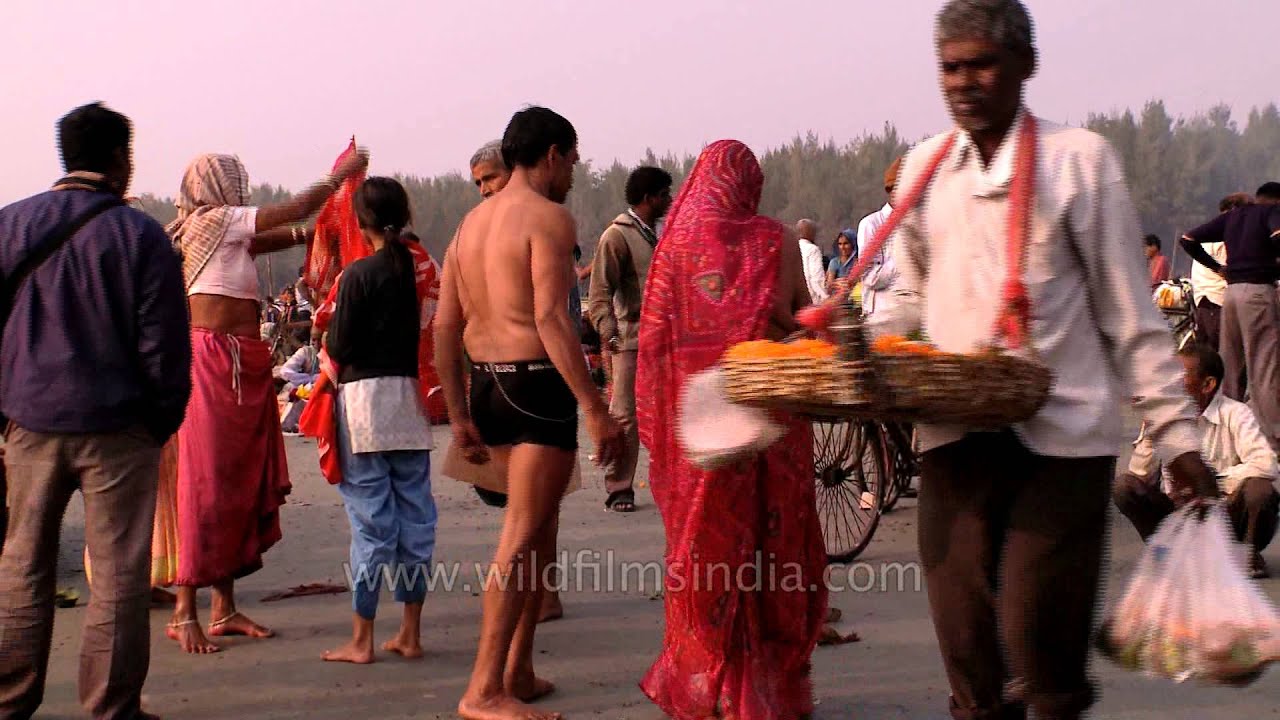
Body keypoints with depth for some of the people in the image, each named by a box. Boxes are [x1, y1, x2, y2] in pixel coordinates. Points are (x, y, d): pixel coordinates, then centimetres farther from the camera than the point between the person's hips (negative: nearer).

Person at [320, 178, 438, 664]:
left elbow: (340, 347, -8)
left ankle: (362, 640, 5)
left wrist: (328, 333, 11)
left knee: (371, 518, -1)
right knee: (415, 514, 9)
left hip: (364, 393, -5)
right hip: (410, 396, 5)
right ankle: (410, 633, 15)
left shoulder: (359, 274, -10)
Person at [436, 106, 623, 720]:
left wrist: (460, 416, 15)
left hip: (486, 386, 9)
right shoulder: (548, 216, -9)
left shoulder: (472, 221, 15)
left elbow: (445, 328, 12)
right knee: (521, 541, -6)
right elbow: (551, 320, -20)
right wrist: (596, 410, -21)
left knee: (540, 529, 20)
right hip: (538, 385, -9)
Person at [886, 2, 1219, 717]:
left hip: (1062, 437, -3)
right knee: (968, 646, 5)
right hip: (955, 438, 4)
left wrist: (1178, 430, -3)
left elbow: (1129, 309, 1)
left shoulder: (1080, 158, -1)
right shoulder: (923, 169, 11)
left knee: (1038, 639, -8)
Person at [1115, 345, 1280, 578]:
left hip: (1228, 515, -2)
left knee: (1259, 490, -33)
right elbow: (1142, 475, -6)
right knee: (1125, 486, -17)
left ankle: (1248, 554, -2)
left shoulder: (1235, 414, -13)